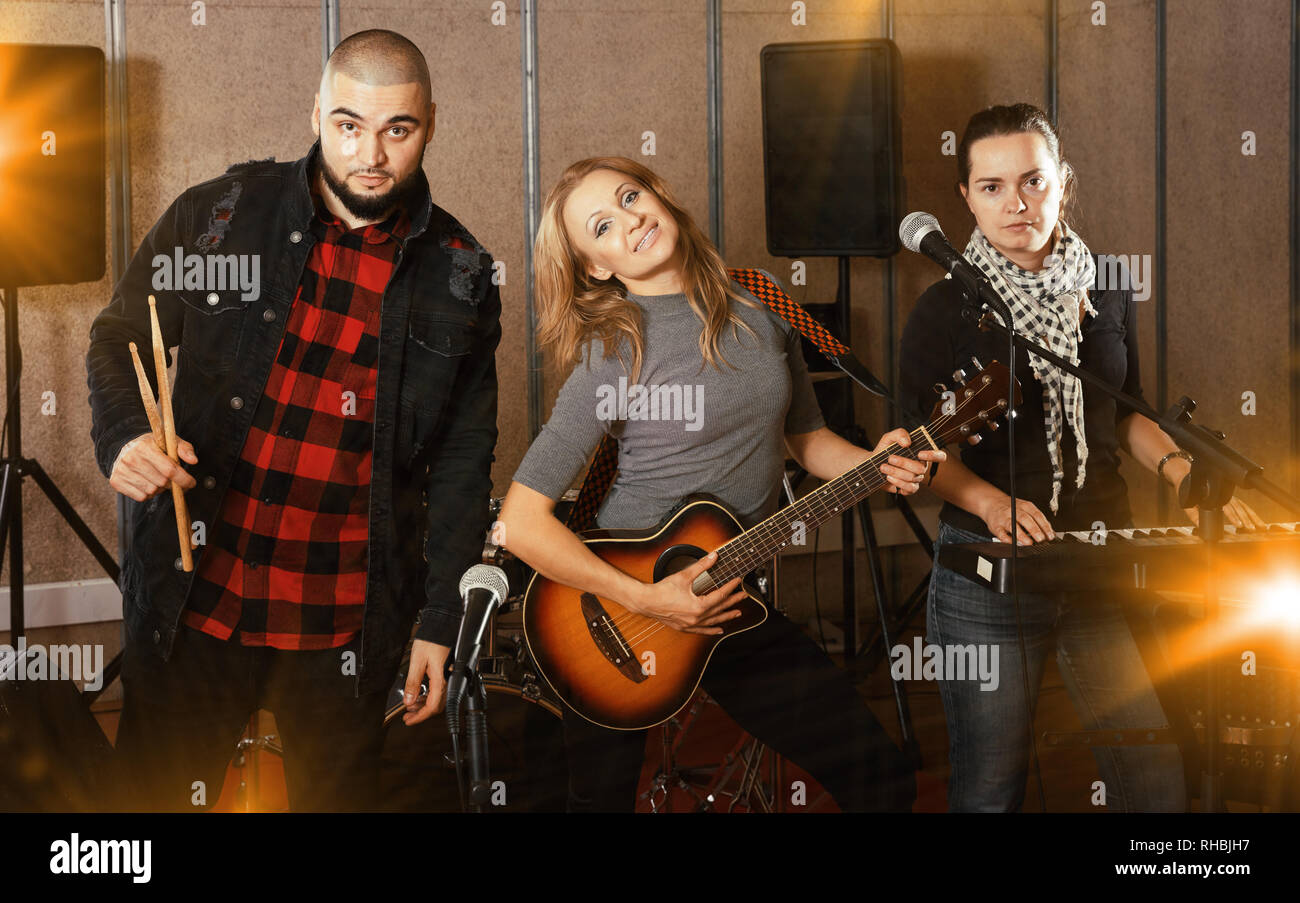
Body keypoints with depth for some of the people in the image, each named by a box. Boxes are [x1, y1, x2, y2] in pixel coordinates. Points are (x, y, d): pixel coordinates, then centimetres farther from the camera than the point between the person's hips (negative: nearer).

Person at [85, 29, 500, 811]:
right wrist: (124, 434, -16)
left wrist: (440, 622, 2)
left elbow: (464, 456, 5)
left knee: (339, 795, 13)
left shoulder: (458, 277, 1)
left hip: (346, 625, 1)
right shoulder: (220, 214, -2)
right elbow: (120, 338, 6)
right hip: (198, 597, 0)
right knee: (161, 795, 10)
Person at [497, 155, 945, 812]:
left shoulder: (759, 307, 2)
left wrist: (873, 464, -6)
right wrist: (645, 600, -23)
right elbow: (520, 521, -21)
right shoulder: (616, 350, -16)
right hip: (618, 601, -5)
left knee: (882, 780, 0)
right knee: (602, 797, 7)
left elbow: (805, 437, 14)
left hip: (734, 603, 5)